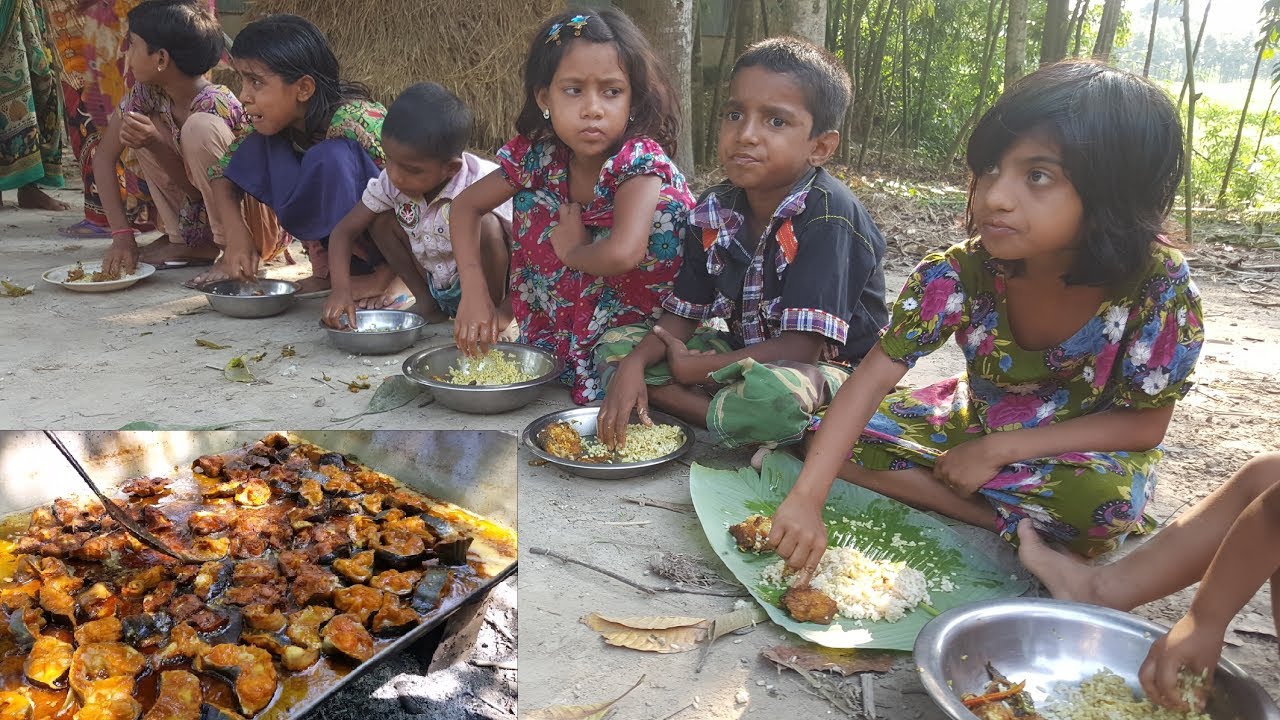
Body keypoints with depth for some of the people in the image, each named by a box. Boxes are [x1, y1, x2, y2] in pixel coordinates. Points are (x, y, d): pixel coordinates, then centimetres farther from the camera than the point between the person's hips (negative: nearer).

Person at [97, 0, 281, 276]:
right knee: (139, 131, -3)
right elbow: (104, 156, 0)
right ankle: (184, 243, -2)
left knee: (199, 127, -27)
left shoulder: (216, 105, -23)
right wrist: (121, 234, -10)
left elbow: (199, 190, -16)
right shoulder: (147, 93, -4)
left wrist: (155, 144, -29)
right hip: (201, 218, 7)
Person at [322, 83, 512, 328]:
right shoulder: (390, 182, -15)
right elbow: (344, 230, -9)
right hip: (436, 287, 5)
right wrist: (341, 288, -25)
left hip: (486, 285, -5)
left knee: (485, 224, -34)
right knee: (380, 218, -10)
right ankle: (427, 303, 2)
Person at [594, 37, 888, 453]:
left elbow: (801, 347, -26)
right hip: (743, 360, 8)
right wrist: (634, 365, -19)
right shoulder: (713, 212, -1)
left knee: (773, 394, -43)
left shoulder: (828, 213, -23)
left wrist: (694, 368, -18)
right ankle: (744, 428, -15)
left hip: (828, 370, -7)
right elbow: (682, 316, 2)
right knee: (614, 346, -4)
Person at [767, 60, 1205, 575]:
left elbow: (1144, 424, -18)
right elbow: (873, 376, -27)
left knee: (1102, 500, -38)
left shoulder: (1158, 282, -28)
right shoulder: (958, 274, -24)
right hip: (977, 422, 4)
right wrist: (807, 496, -39)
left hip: (1089, 451, -3)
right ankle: (1023, 526, -13)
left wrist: (999, 449, -25)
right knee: (832, 436, -16)